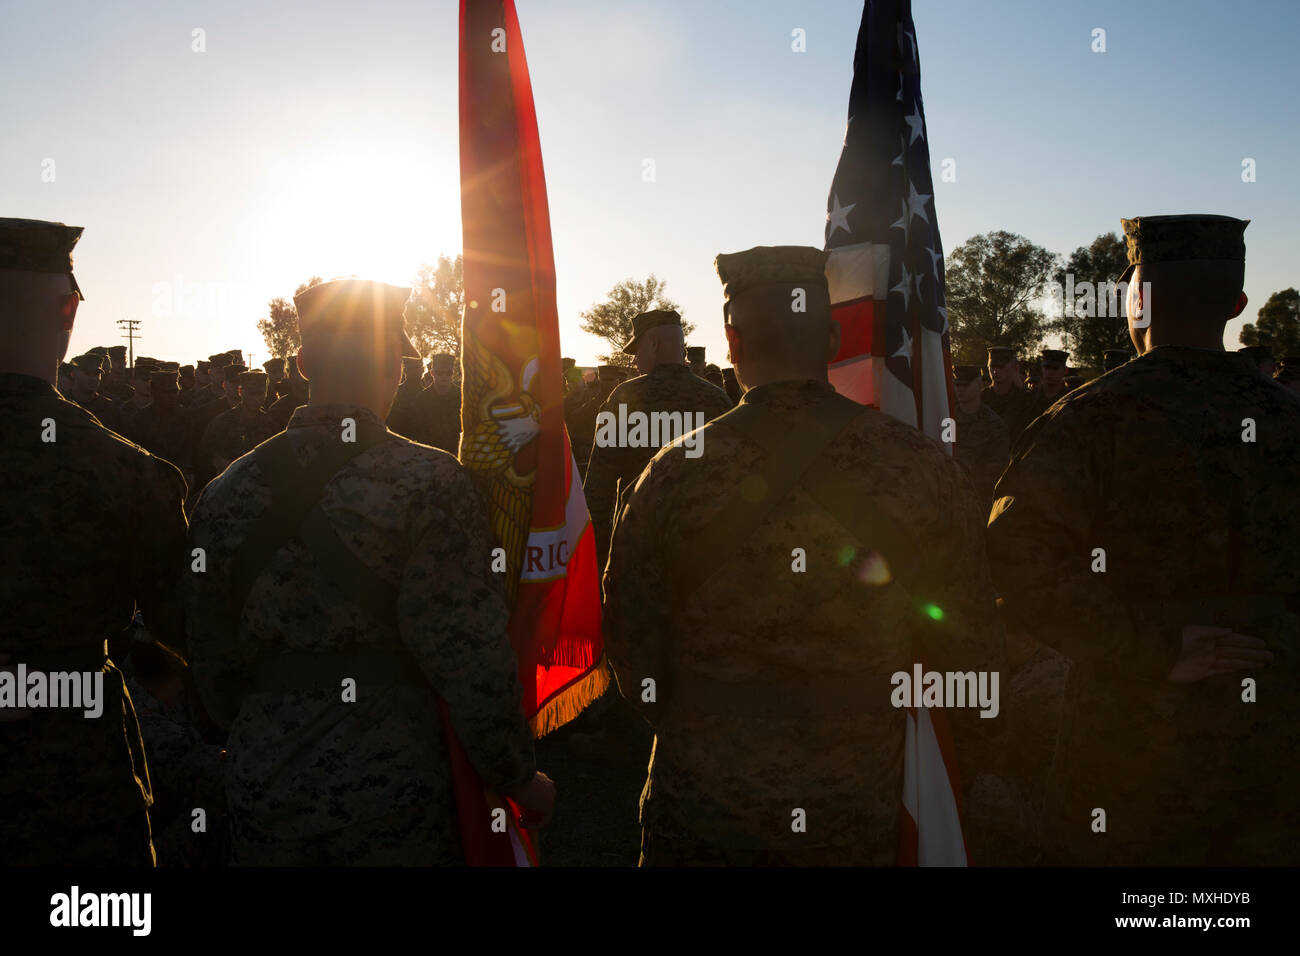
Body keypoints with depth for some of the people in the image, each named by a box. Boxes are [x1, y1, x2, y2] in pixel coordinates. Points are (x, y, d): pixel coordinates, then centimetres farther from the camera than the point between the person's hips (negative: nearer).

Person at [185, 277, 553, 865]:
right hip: (393, 788, -4)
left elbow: (212, 662, 8)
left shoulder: (227, 492, 1)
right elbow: (470, 657, -17)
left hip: (264, 789, 4)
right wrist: (519, 778, -4)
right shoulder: (429, 482, -14)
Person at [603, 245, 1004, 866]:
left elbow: (633, 648, -3)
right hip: (858, 816, 2)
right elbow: (968, 652, -4)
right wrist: (968, 772, 13)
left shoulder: (676, 473, -12)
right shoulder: (923, 467, -11)